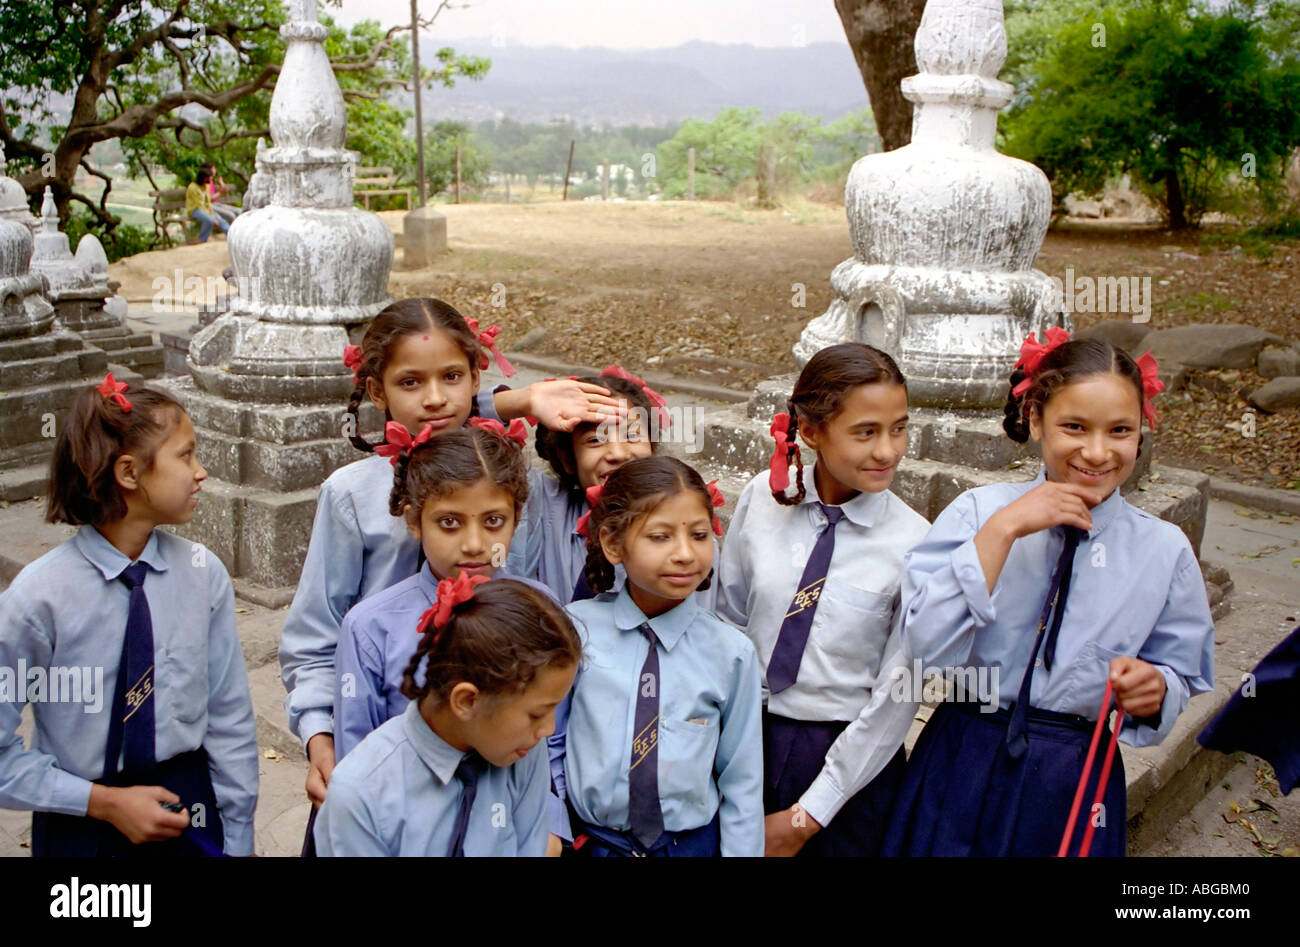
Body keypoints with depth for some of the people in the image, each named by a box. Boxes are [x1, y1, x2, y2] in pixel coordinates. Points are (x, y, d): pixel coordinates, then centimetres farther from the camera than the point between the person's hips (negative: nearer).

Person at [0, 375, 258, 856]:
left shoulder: (203, 573, -10)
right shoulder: (40, 596, -17)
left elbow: (229, 718, -4)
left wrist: (239, 840, 0)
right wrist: (104, 802, -14)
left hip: (190, 811, 2)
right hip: (81, 828, -2)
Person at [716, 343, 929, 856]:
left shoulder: (914, 543, -15)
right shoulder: (762, 497, -7)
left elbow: (895, 698, -12)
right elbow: (727, 616, 4)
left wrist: (805, 817, -9)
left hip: (850, 759, -2)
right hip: (748, 741, 2)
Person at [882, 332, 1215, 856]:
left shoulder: (1165, 550, -4)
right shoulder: (977, 512, -9)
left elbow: (1182, 677, 4)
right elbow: (927, 648, -19)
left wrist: (1154, 688, -19)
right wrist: (1004, 529, -23)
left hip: (1075, 787, 1)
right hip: (962, 769, -1)